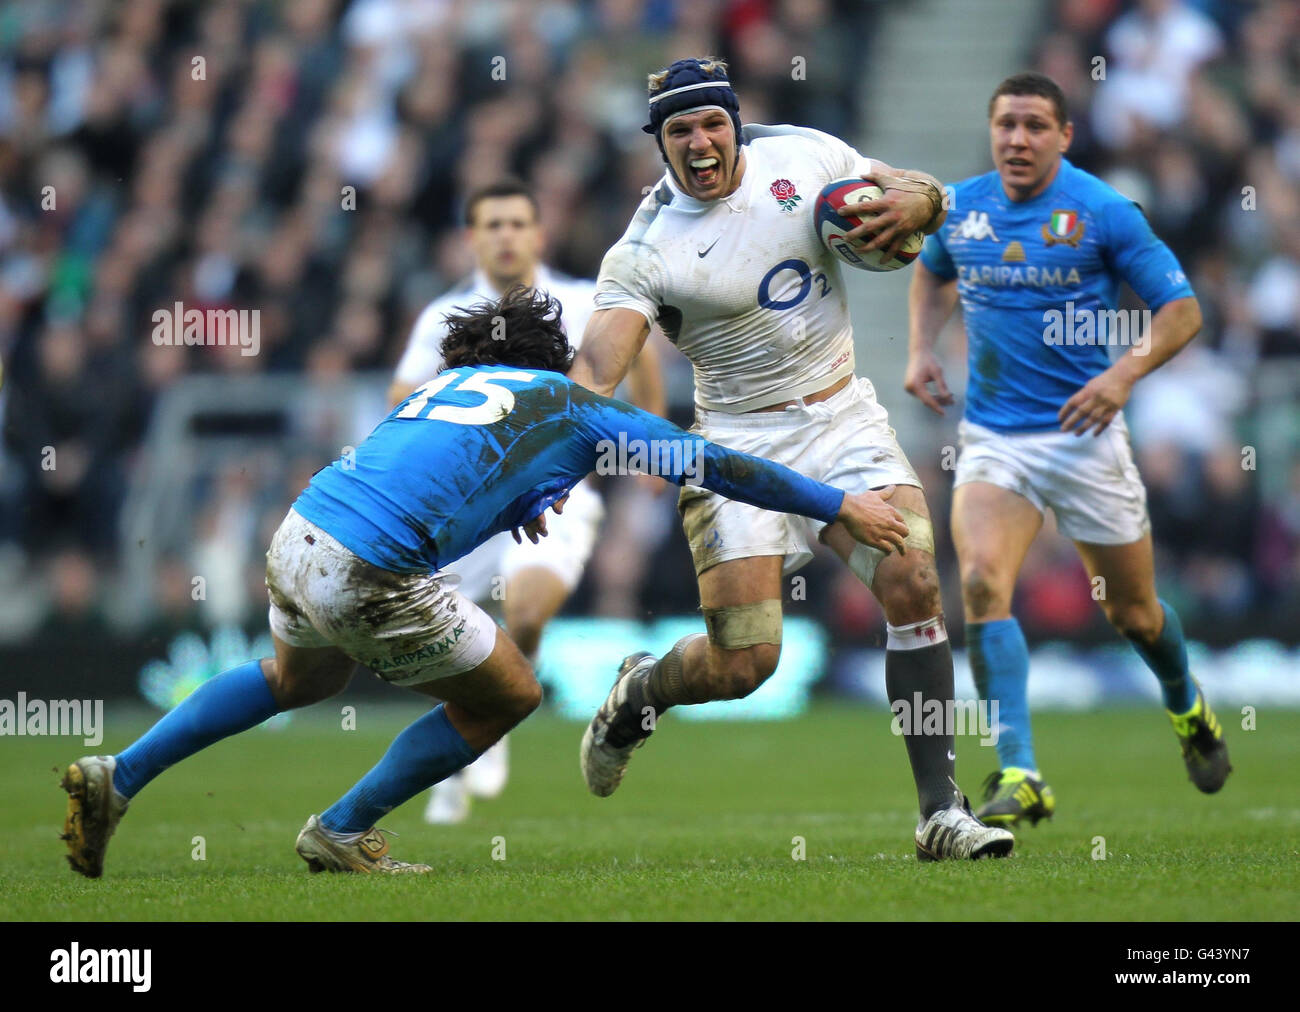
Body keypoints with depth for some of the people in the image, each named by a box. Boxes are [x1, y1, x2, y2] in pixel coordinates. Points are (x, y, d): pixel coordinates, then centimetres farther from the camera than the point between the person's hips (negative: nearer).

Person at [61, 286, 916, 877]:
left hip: (301, 531, 7)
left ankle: (117, 778, 28)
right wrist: (841, 507, 16)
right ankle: (343, 833, 21)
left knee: (301, 677, 37)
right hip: (369, 575, -7)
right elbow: (714, 465, 11)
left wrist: (519, 508, 26)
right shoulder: (572, 405, 10)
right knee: (509, 695, 12)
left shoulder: (453, 383, 26)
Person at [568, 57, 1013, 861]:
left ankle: (942, 812, -13)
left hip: (845, 423, 3)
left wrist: (909, 201, -14)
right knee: (741, 664, -10)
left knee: (914, 583, -18)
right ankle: (641, 692, 28)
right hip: (740, 445, -3)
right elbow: (597, 366, -23)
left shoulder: (800, 154, 0)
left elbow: (928, 194, 11)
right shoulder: (645, 251, -11)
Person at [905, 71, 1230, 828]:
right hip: (992, 438, 2)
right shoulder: (961, 208, 4)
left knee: (1133, 614, 10)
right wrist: (922, 348, 11)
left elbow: (1182, 309, -6)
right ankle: (1019, 776, -23)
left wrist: (1125, 374, -21)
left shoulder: (1104, 212, -9)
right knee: (981, 582, -22)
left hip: (1083, 434, -2)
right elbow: (933, 272, 27)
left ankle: (1187, 708, 44)